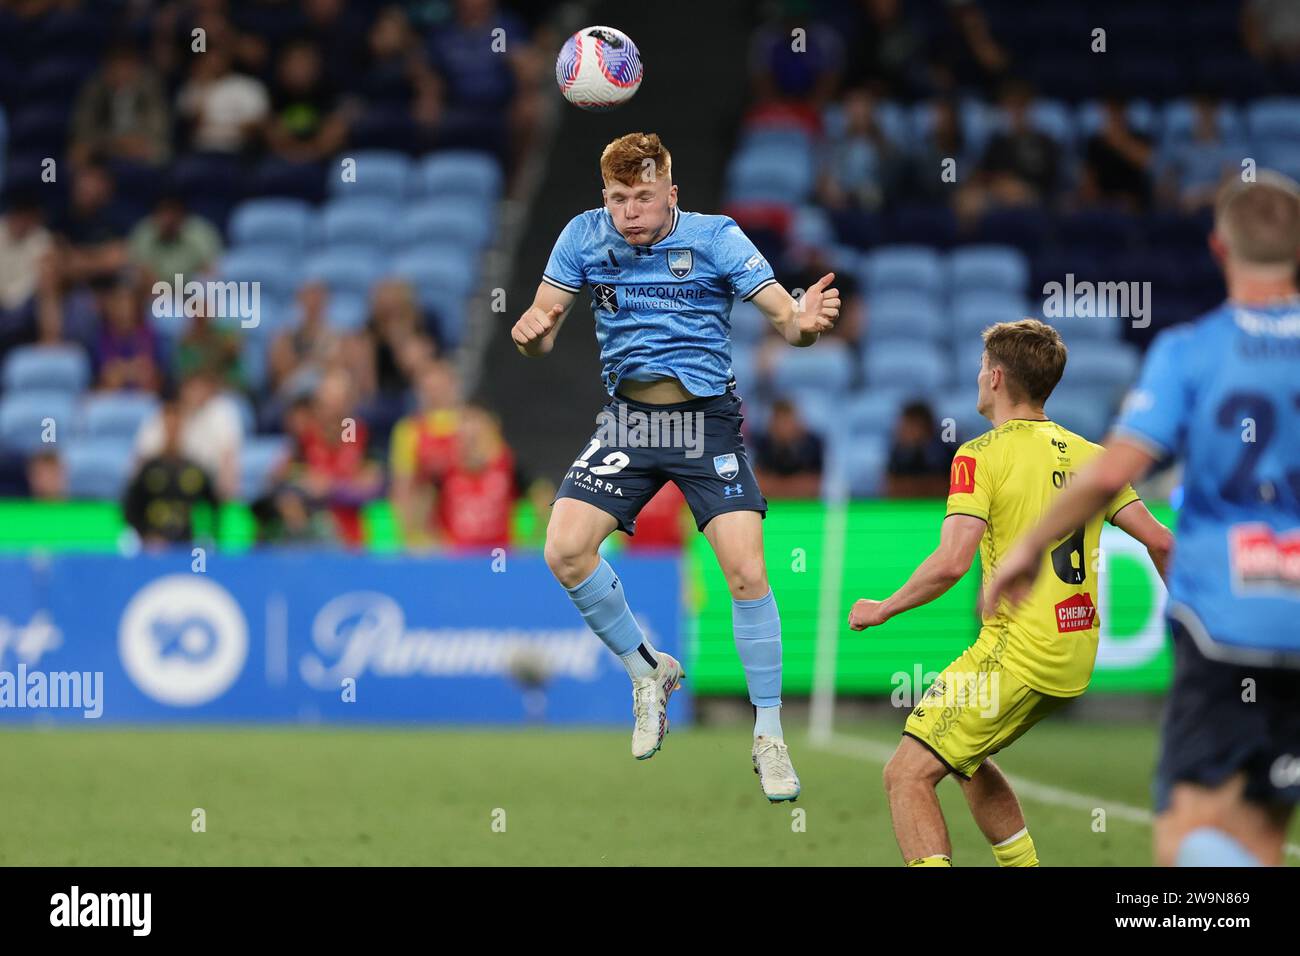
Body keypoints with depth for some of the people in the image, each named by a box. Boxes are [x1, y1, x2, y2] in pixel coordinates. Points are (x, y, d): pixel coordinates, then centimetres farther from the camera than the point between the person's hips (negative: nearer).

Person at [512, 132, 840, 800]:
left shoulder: (716, 237, -8)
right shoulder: (585, 236, -1)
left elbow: (785, 317, -12)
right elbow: (542, 327, 1)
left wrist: (805, 321, -37)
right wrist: (529, 331, -24)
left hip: (706, 418, -3)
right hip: (627, 415, 3)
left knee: (747, 573, -15)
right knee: (565, 551, -14)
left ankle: (768, 736, -1)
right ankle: (647, 671, 12)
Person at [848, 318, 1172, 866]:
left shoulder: (981, 456, -10)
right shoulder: (1087, 455, 10)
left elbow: (952, 562, -20)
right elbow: (1158, 541, 9)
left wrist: (883, 610, -5)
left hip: (1016, 653, -8)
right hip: (1077, 657, 8)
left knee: (908, 775, -6)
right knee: (966, 760, 27)